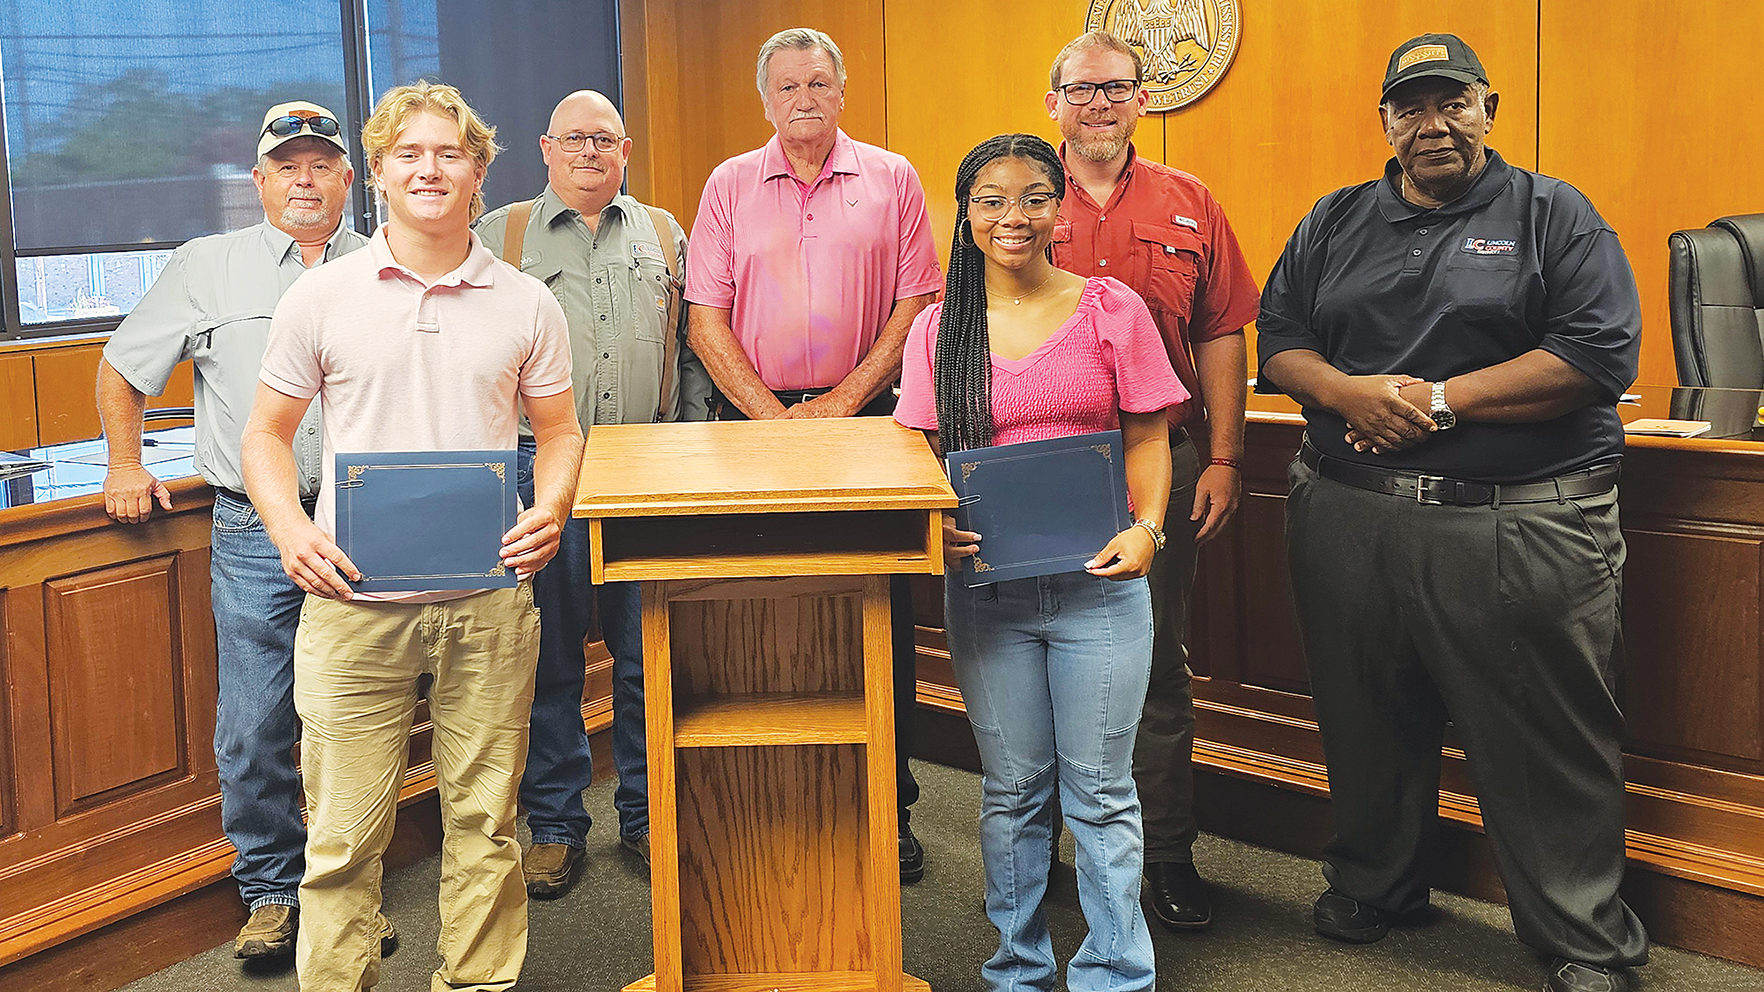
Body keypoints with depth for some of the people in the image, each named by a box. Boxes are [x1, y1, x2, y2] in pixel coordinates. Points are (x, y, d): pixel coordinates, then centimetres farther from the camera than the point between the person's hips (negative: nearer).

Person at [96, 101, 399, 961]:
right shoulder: (204, 267, 7)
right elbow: (122, 368, 17)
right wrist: (125, 467, 14)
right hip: (252, 532, 0)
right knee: (253, 729, 2)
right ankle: (270, 890, 18)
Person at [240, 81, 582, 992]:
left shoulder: (526, 303, 7)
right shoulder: (320, 298, 4)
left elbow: (559, 430, 14)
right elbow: (266, 433, 9)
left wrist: (550, 509, -5)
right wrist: (289, 527, -8)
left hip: (488, 600, 1)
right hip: (355, 597, -1)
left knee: (483, 817, 10)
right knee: (343, 831, 3)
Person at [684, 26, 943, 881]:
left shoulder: (891, 179, 6)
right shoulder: (731, 185, 8)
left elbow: (915, 305, 2)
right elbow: (705, 318, 3)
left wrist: (844, 400, -8)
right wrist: (772, 413, -7)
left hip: (864, 421, 0)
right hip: (753, 424, 1)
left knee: (881, 621, 1)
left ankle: (888, 810, 12)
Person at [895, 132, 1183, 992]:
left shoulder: (1112, 309, 1)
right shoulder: (938, 328, 5)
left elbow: (1148, 439, 3)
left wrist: (1146, 526, -14)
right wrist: (937, 525, -12)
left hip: (1098, 581, -1)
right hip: (987, 586, 2)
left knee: (1100, 790, 4)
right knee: (1013, 789, 11)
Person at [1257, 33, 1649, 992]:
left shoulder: (1553, 216, 2)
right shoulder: (1335, 222, 14)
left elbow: (1600, 355, -9)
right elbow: (1279, 339, 10)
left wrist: (1442, 398, -14)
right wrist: (1348, 391, -11)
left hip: (1520, 525, -3)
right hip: (1349, 514, 4)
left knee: (1548, 744, 1)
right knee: (1367, 723, 16)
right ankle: (1373, 887, 37)